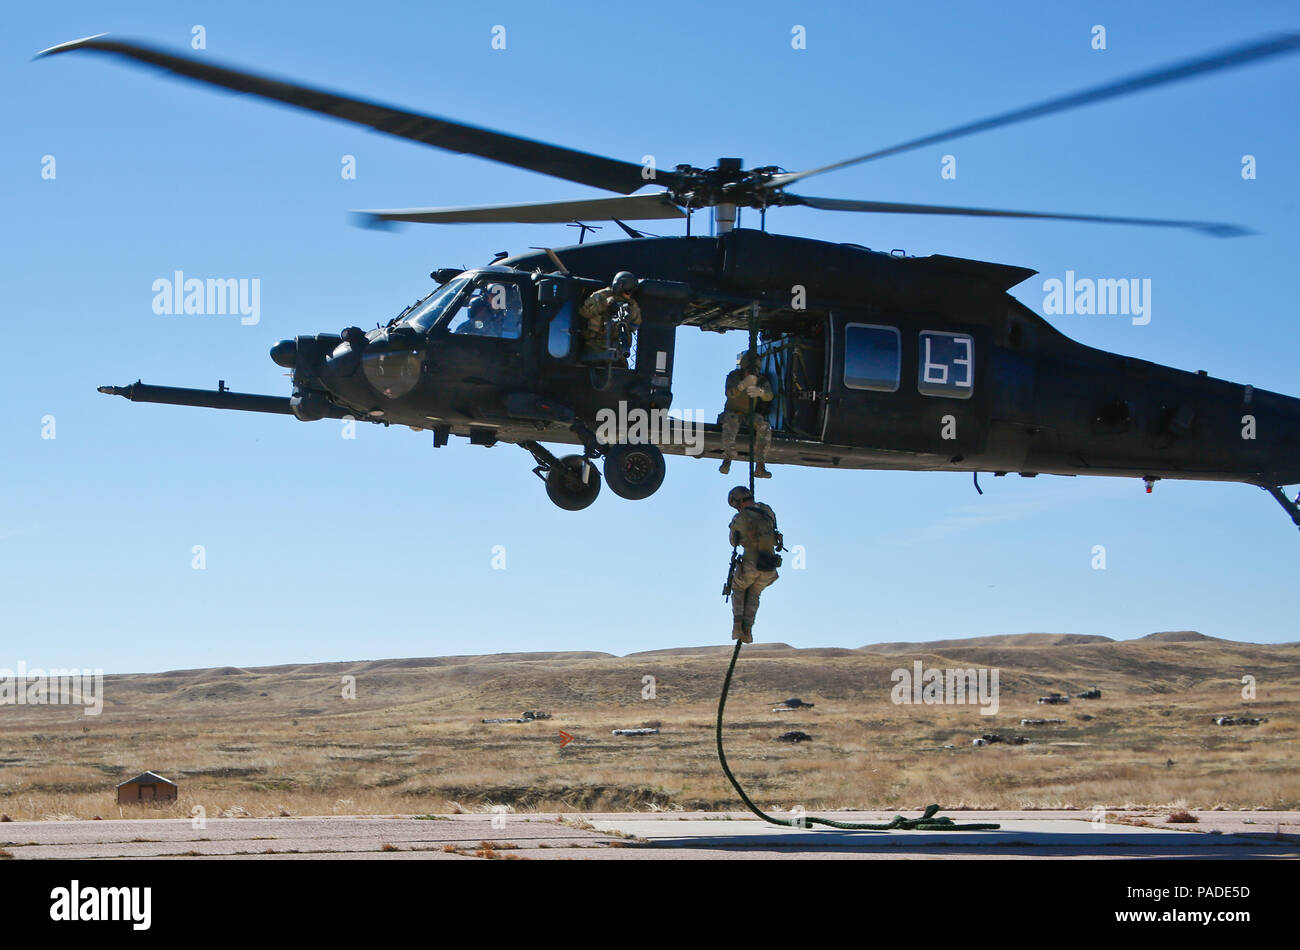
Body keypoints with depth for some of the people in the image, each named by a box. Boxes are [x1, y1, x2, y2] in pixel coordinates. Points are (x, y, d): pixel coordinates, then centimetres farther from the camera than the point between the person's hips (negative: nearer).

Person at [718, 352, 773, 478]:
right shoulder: (734, 376, -13)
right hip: (733, 412, -3)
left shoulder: (761, 380, -6)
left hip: (751, 414, 3)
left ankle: (759, 467, -25)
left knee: (765, 428, -26)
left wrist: (760, 392, -53)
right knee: (730, 425, -37)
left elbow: (769, 396, -26)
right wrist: (744, 384, -54)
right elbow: (729, 393, -34)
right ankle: (727, 460, -26)